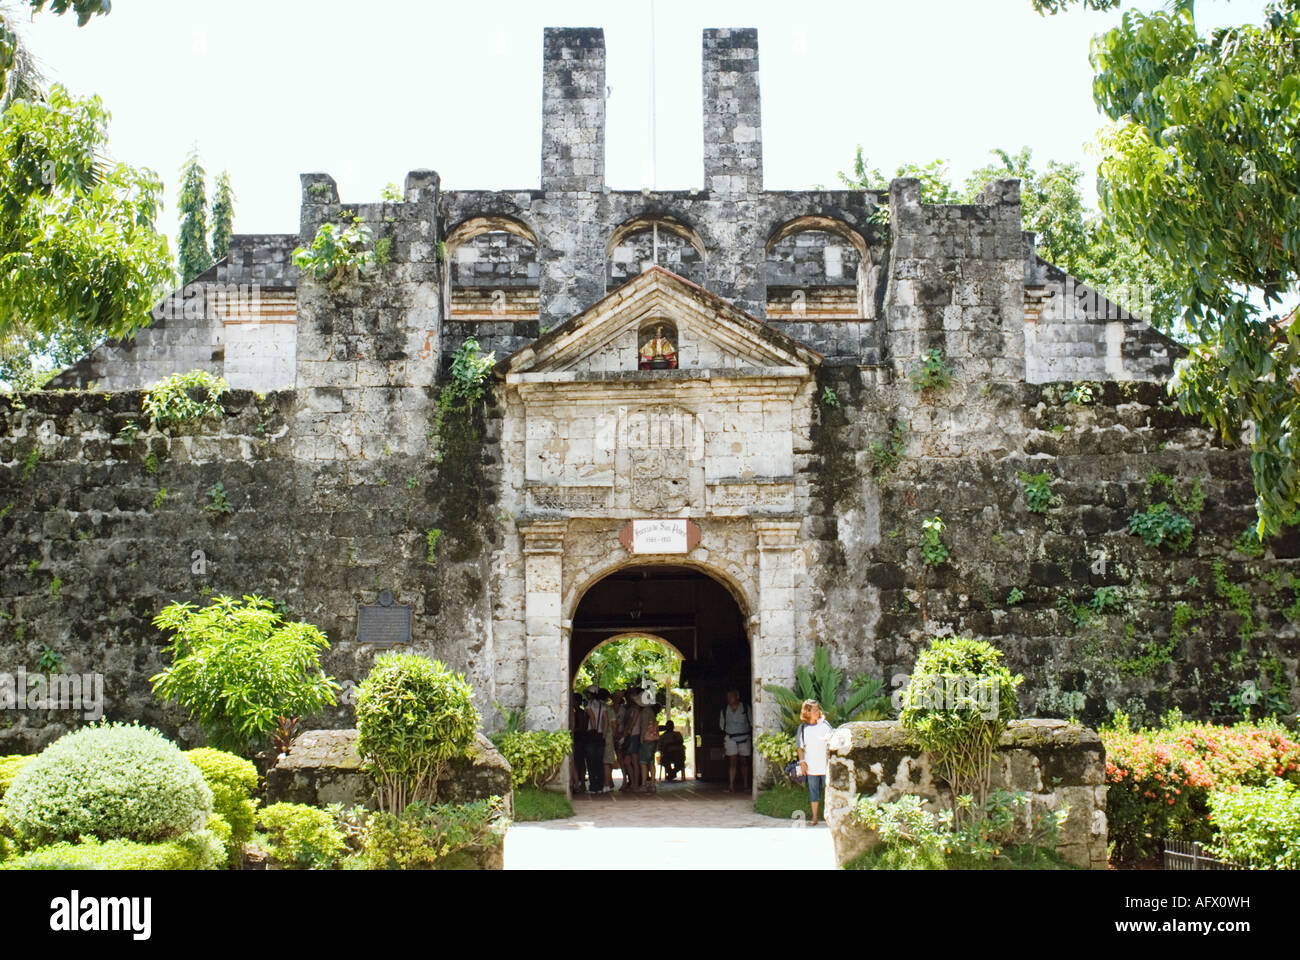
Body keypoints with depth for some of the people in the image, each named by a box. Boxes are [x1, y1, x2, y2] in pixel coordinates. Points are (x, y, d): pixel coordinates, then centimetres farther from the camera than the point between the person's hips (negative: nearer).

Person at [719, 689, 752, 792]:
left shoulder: (745, 709, -1)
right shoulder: (724, 710, 5)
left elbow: (751, 726, 2)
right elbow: (723, 728, 10)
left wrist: (753, 742, -1)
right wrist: (723, 744, 6)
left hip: (744, 738, -1)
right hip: (730, 739, 1)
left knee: (744, 762, 7)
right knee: (733, 762, -8)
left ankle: (746, 785, 19)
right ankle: (731, 786, -12)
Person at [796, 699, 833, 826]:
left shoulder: (824, 725, 1)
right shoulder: (802, 728, 5)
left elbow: (831, 744, 2)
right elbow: (800, 747, 10)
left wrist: (831, 760, -6)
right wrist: (802, 761, -1)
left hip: (825, 765, -2)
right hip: (811, 766, 2)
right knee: (813, 791, 6)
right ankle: (814, 818, 12)